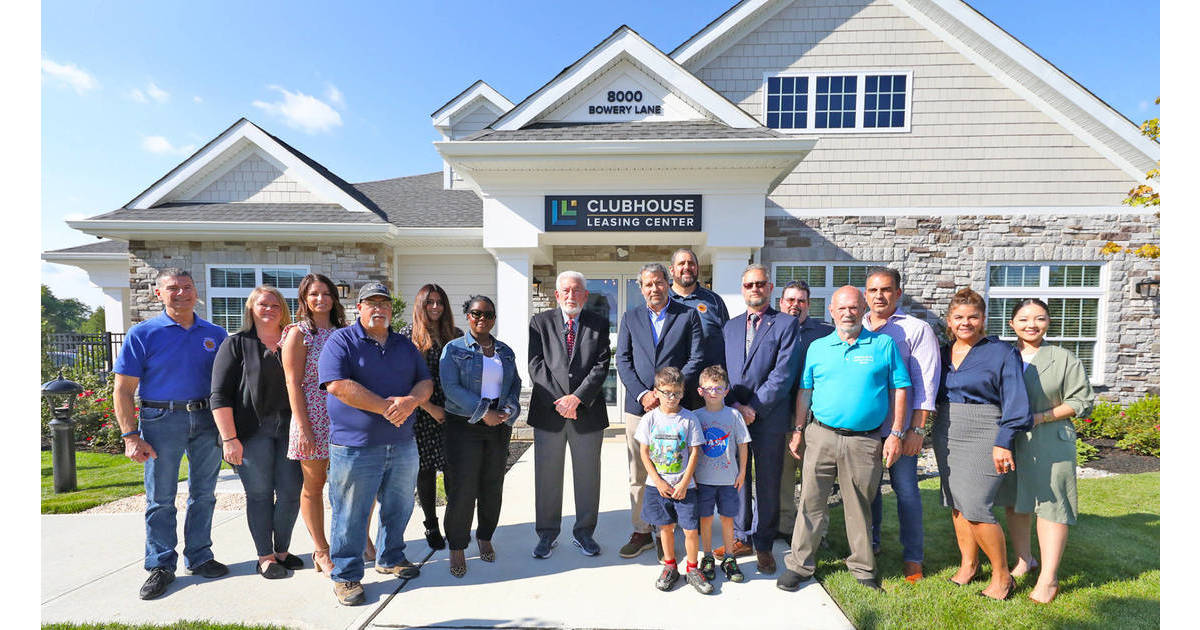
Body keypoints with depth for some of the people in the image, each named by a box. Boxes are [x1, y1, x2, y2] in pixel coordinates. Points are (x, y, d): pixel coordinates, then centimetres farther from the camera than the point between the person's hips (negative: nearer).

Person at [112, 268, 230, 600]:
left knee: (204, 495, 10)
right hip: (162, 421, -2)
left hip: (208, 421, 3)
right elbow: (123, 389, -2)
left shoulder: (215, 334, 7)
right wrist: (131, 436, -9)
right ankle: (160, 566, 21)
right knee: (160, 499, 6)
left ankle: (199, 557, 24)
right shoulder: (143, 333, -1)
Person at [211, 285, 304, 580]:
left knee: (291, 492, 4)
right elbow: (220, 395, -3)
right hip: (252, 431, -3)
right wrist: (229, 438, -10)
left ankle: (282, 550, 23)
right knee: (259, 494, 5)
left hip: (288, 428, 3)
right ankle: (265, 557, 19)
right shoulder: (237, 344, 3)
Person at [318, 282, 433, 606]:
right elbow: (337, 385, -17)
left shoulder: (405, 345, 12)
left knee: (399, 507, 17)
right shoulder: (341, 341, -4)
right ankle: (346, 575, 24)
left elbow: (426, 382, 8)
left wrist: (410, 401, -15)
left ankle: (391, 558, 38)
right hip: (354, 446, -5)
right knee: (351, 514, 5)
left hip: (402, 443, 5)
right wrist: (385, 406, -19)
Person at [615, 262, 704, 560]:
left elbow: (696, 359, -3)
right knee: (637, 477, 9)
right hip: (638, 405, 2)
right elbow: (623, 361, 4)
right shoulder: (630, 318, 10)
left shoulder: (688, 315, 3)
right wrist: (642, 394, -8)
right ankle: (641, 532, 25)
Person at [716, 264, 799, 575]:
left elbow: (784, 373, -10)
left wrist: (754, 407, -13)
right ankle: (742, 538, 29)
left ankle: (764, 545, 24)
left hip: (769, 418, -4)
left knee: (768, 484, 8)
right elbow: (723, 371, 9)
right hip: (733, 416, 4)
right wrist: (734, 405, -5)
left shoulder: (786, 324, -1)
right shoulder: (731, 326, 14)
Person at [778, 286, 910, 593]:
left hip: (865, 441, -1)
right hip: (821, 436, 1)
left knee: (860, 507, 12)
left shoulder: (884, 344, 4)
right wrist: (798, 431, 6)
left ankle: (863, 568, 31)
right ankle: (799, 564, 19)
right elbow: (805, 392, 11)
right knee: (811, 501, 5)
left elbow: (899, 390, 3)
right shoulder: (817, 347, 8)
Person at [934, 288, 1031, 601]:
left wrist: (1004, 442, -15)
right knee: (957, 504, 12)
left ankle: (1002, 576, 12)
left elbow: (1014, 402, -8)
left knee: (975, 507, -8)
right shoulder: (943, 353, 10)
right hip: (946, 435, 5)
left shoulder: (1002, 352, -4)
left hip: (983, 436, -5)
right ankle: (968, 564, 28)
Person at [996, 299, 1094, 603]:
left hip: (1050, 442, -3)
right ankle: (1023, 561, 29)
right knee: (1014, 503, 11)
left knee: (1051, 504, -3)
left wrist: (1041, 417, -13)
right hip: (1009, 441, 3)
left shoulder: (1064, 358, 0)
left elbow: (1082, 401, -1)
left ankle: (1048, 578, 7)